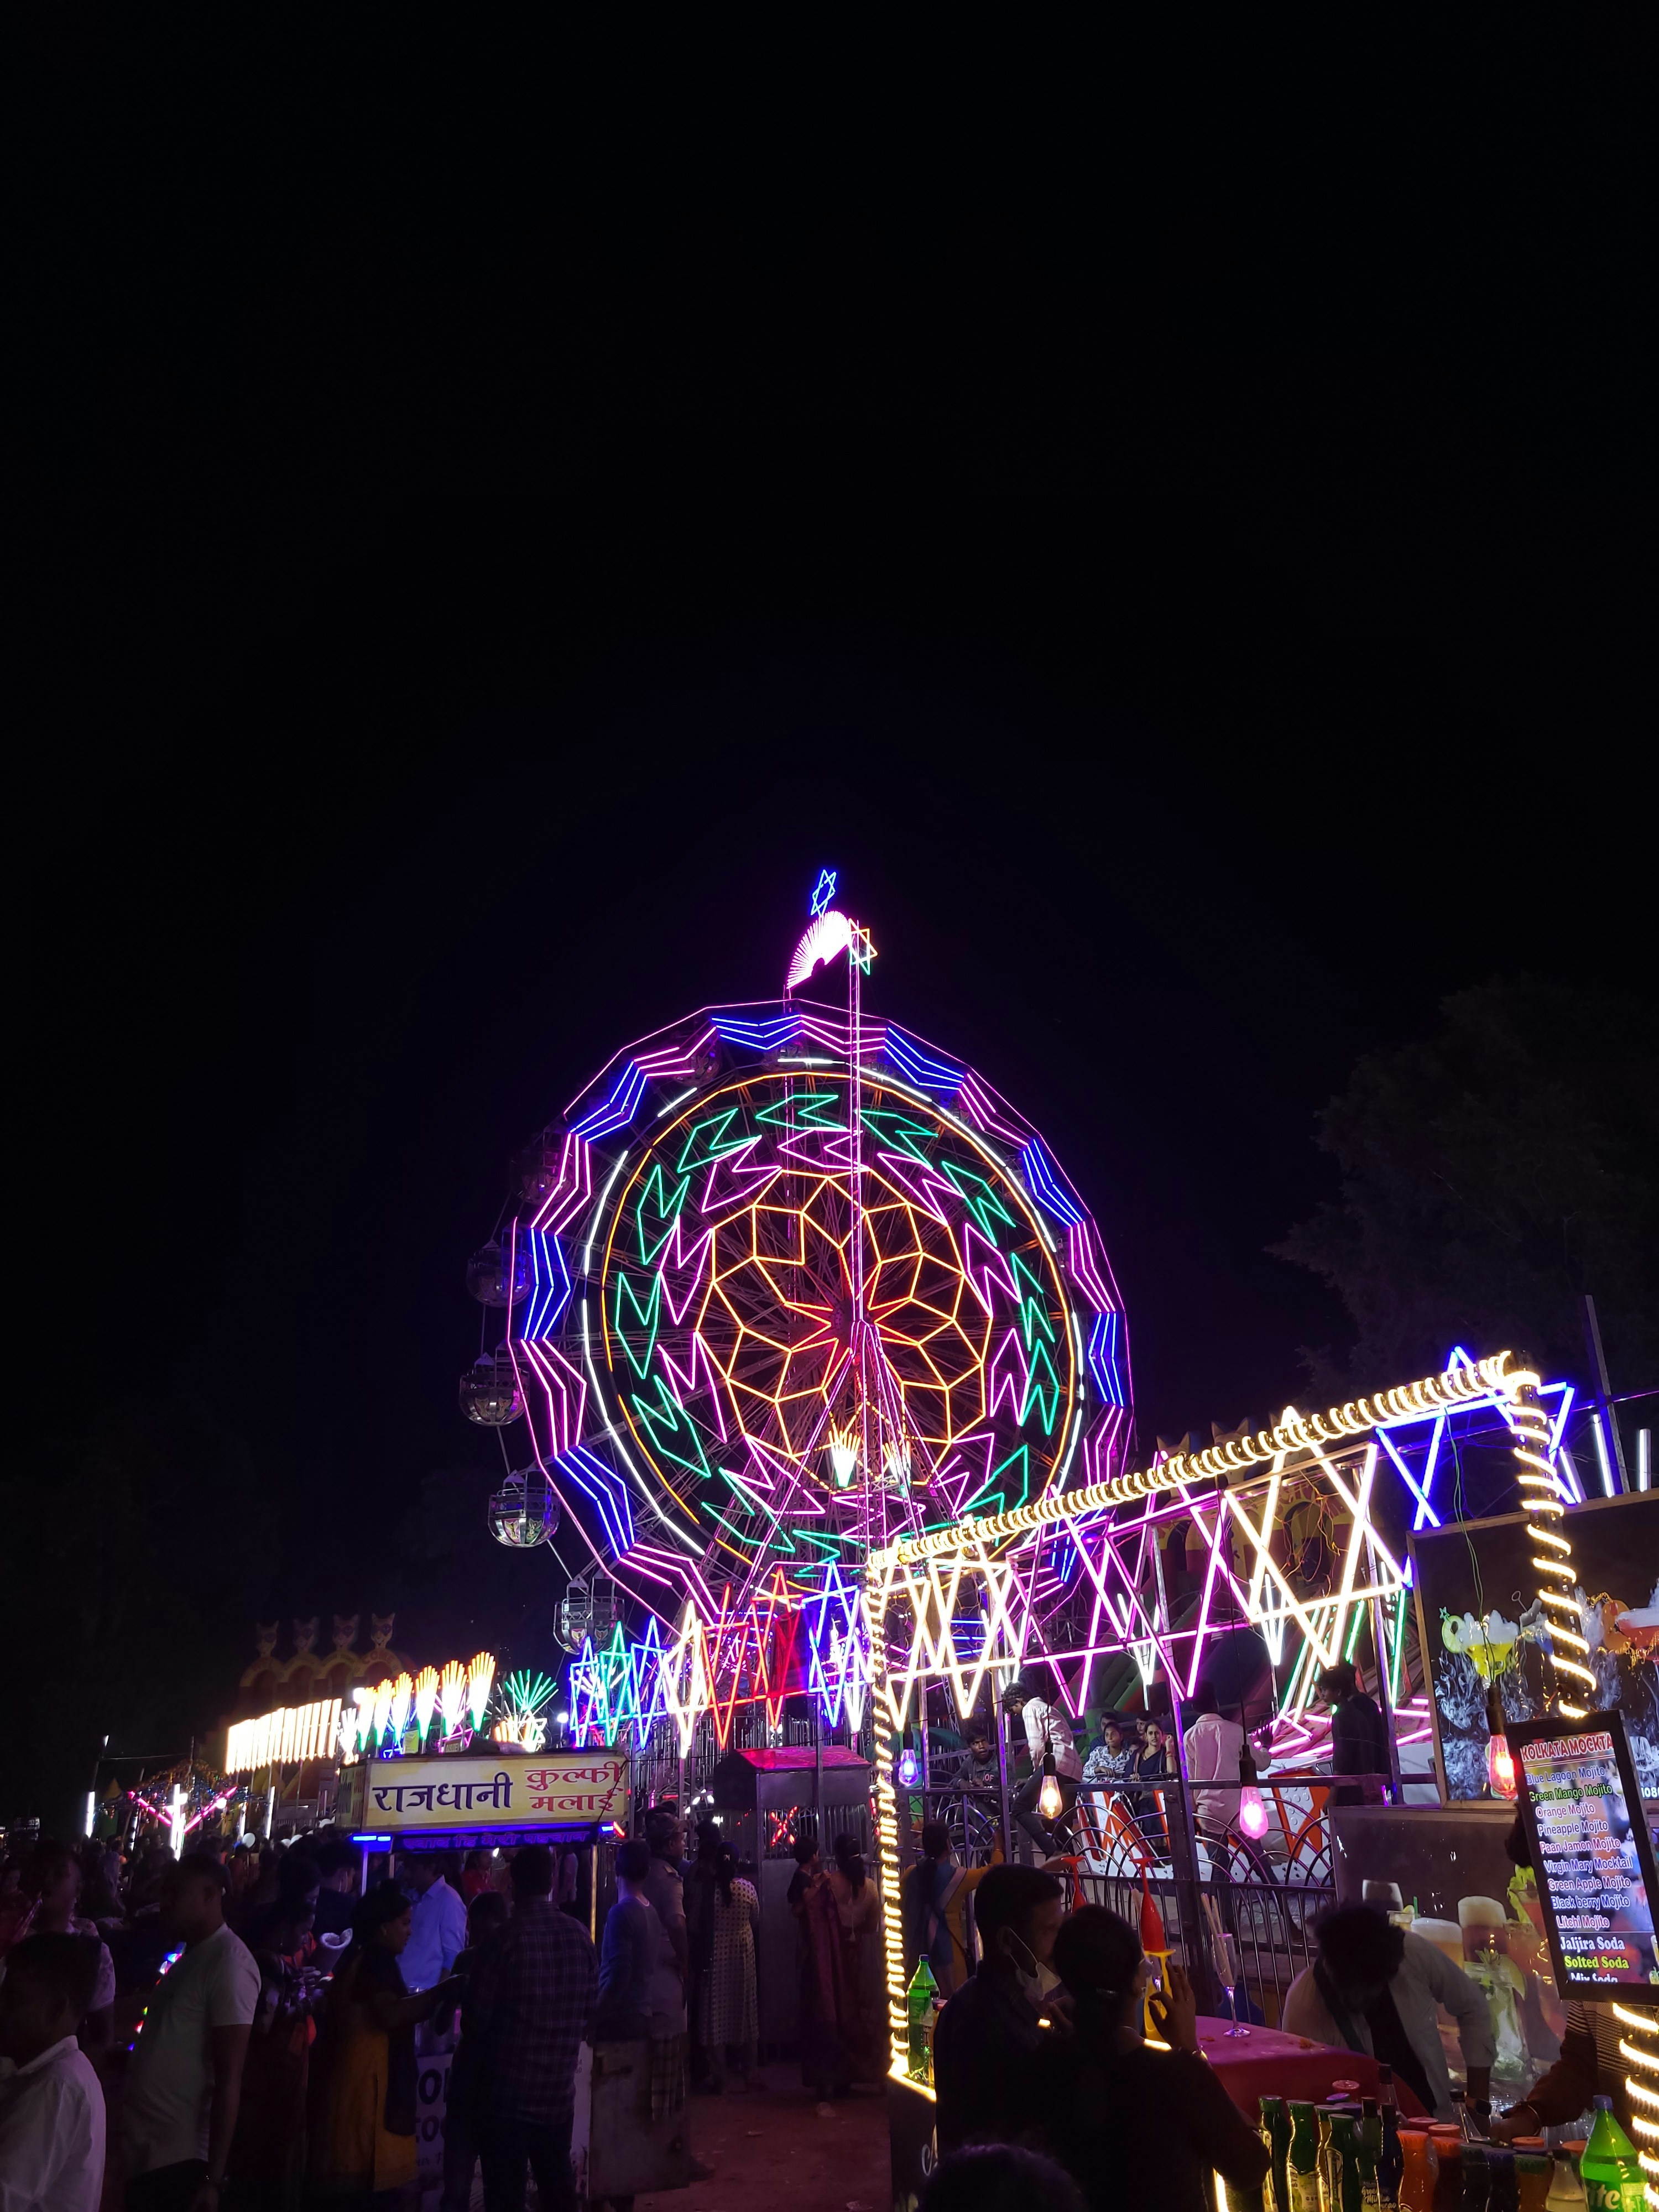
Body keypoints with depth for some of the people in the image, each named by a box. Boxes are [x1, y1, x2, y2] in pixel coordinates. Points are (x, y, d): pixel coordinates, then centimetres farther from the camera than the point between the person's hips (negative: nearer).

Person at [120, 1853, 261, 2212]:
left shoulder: (229, 1960, -18)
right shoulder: (190, 1957, 12)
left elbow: (229, 2078, -20)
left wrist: (213, 2177, -20)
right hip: (145, 2153, 9)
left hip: (179, 2160, -9)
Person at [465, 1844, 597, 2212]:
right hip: (559, 2091, 4)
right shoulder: (580, 1936, -2)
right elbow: (590, 2015, 6)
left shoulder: (507, 1938, -16)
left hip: (508, 2092, -4)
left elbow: (478, 2017, -9)